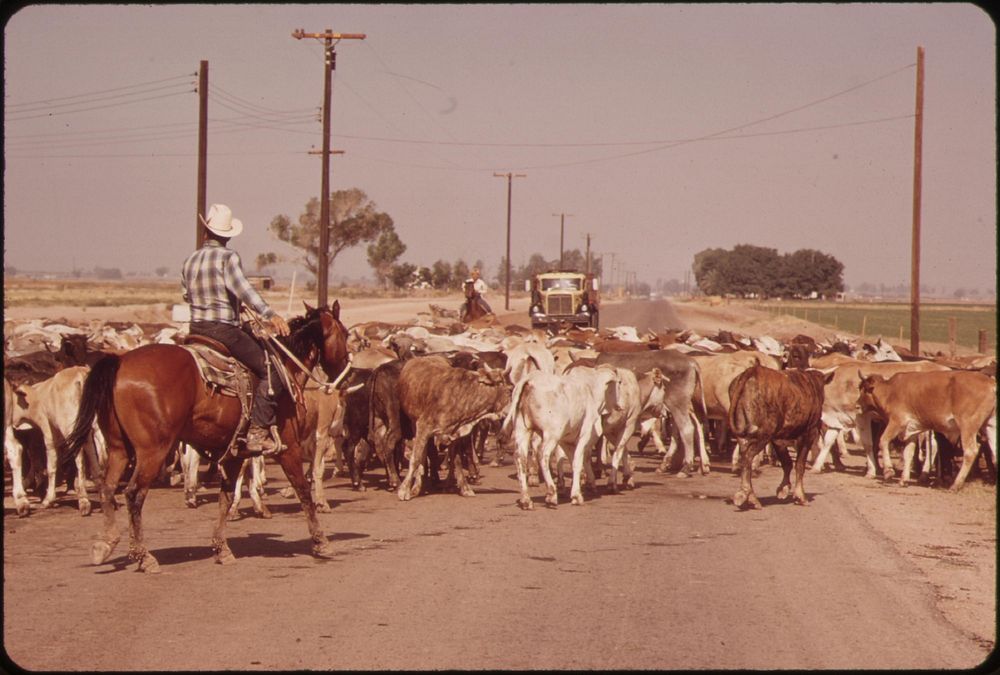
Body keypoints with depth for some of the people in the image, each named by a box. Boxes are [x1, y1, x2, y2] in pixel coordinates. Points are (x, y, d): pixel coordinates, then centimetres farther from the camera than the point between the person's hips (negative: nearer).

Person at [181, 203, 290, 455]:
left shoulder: (190, 261, 13)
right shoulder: (228, 257, -9)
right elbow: (241, 288, -24)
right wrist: (270, 314, -30)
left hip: (195, 329, 8)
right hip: (225, 330, -8)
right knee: (271, 371, -7)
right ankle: (258, 431, -18)